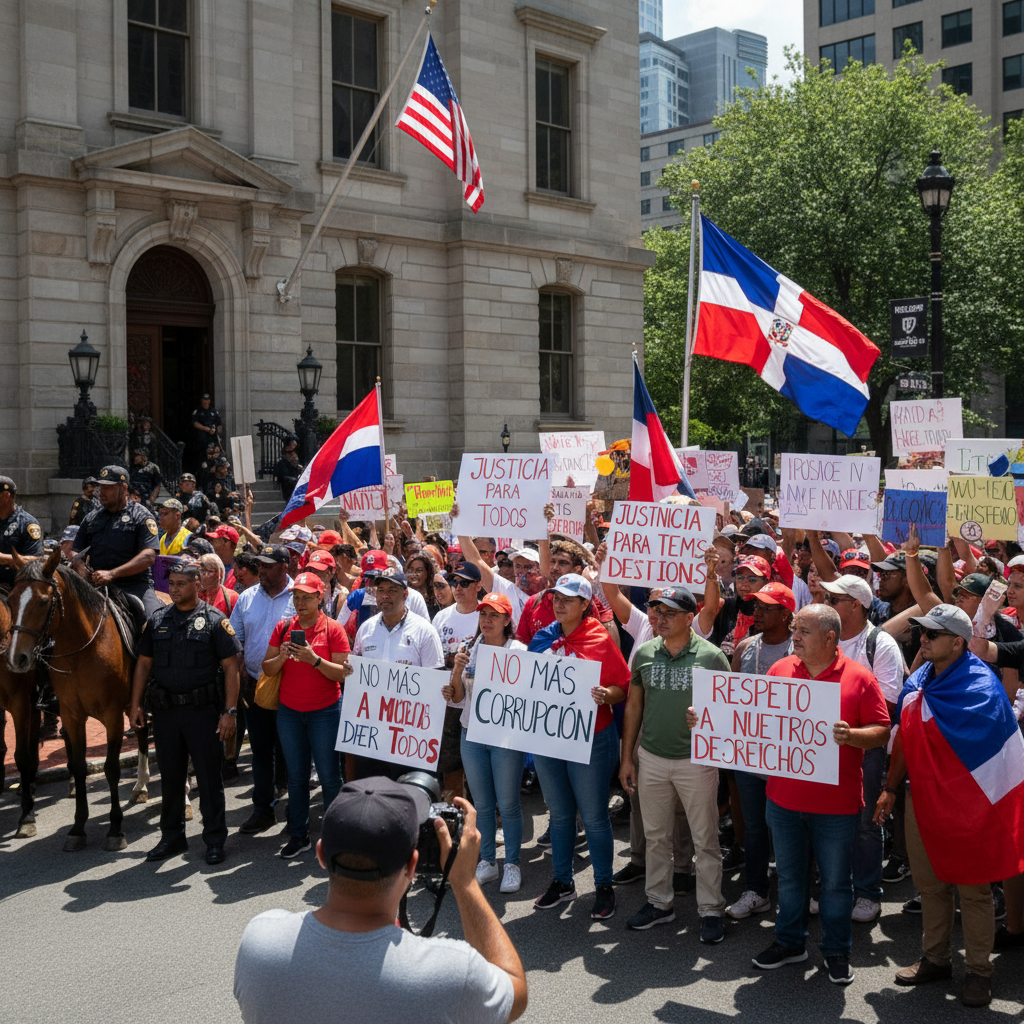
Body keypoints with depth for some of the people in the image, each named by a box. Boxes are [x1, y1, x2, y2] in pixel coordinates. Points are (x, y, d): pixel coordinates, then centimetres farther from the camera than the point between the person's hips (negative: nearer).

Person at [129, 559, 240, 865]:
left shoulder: (214, 620, -4)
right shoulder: (157, 620, 8)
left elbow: (231, 667, -7)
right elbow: (143, 663, 12)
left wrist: (230, 711, -12)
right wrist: (136, 705, 5)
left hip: (203, 710, -4)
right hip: (165, 710, 4)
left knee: (209, 777, 3)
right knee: (170, 777, 13)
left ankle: (215, 840, 15)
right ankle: (172, 837, 26)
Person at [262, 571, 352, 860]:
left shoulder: (333, 629, -6)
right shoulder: (283, 628, 6)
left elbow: (342, 673, -11)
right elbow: (267, 669, 4)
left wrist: (314, 660, -24)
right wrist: (281, 657, -15)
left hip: (325, 711, -4)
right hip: (289, 711, 4)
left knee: (329, 775, 0)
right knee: (296, 776, 10)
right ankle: (298, 836, 18)